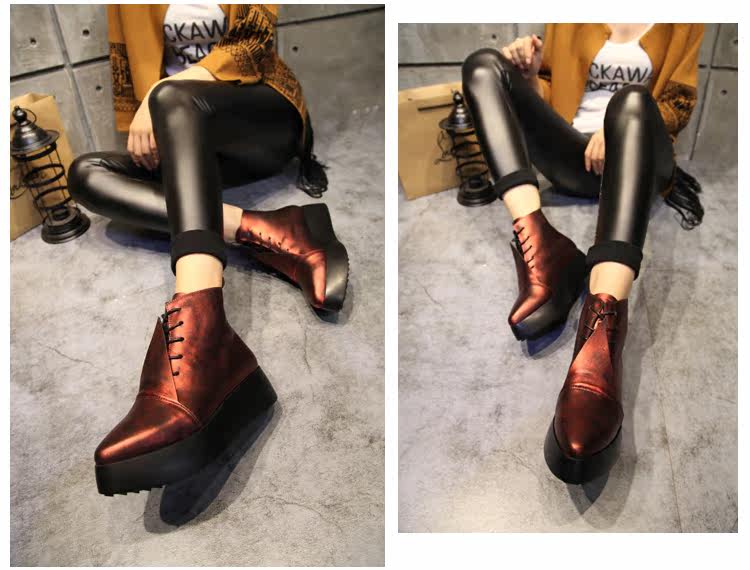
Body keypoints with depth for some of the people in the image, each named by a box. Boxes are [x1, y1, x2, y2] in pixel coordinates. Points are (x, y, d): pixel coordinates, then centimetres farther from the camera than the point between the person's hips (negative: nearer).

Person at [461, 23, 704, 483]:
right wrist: (528, 74, -5)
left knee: (632, 99, -35)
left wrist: (617, 129, -13)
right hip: (576, 158, 2)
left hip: (642, 163, -2)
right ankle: (544, 248, -39)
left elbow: (680, 101, 7)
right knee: (483, 65, -15)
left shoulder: (683, 25, 16)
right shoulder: (569, 23, 20)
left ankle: (604, 325, -57)